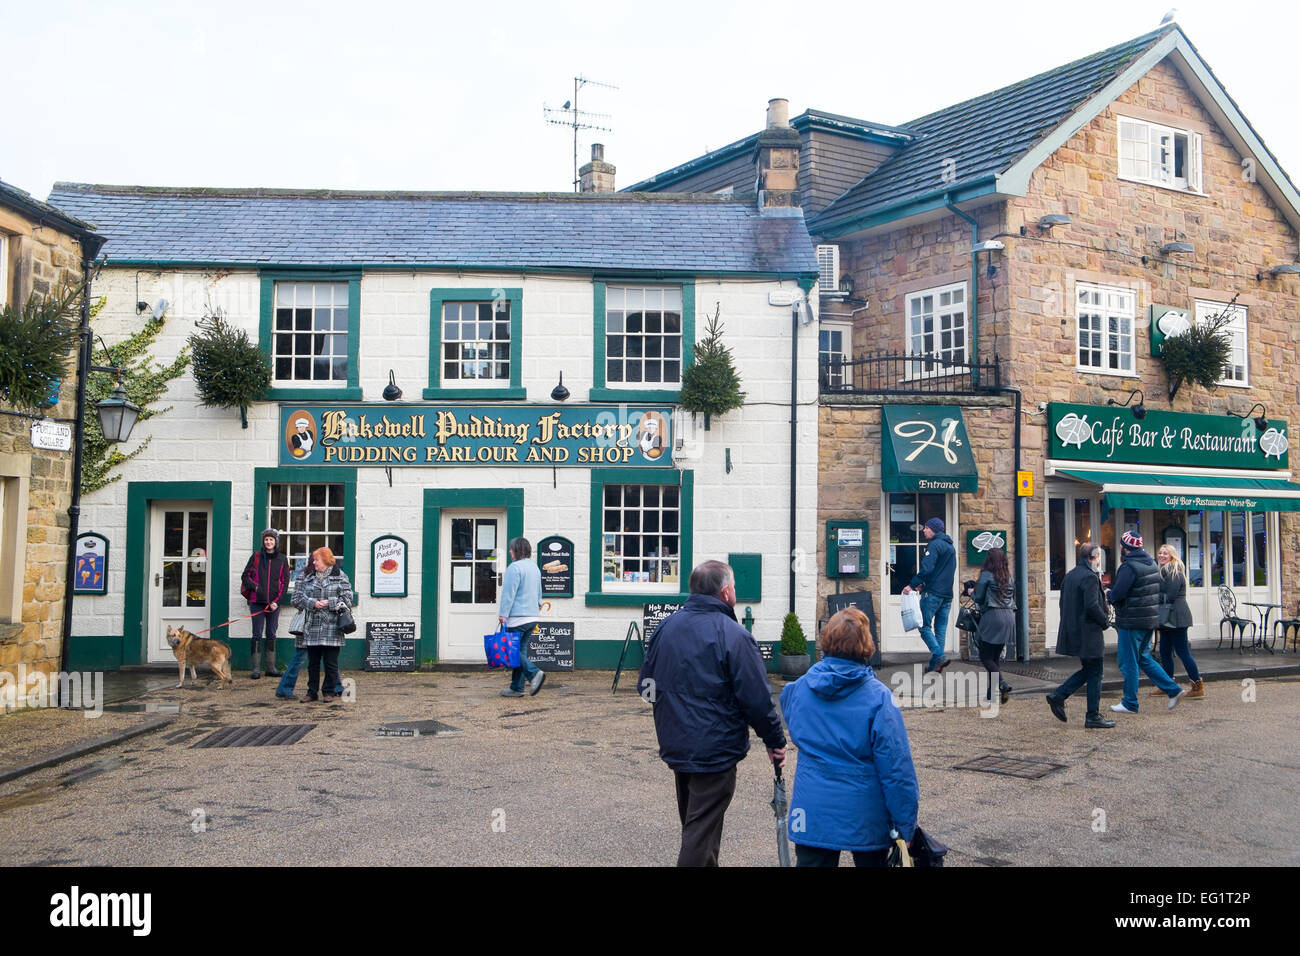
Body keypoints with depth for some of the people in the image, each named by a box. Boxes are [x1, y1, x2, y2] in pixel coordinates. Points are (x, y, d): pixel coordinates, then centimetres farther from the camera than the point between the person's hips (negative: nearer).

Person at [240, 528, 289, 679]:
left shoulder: (282, 559, 6)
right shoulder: (256, 557, 5)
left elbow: (285, 582, 5)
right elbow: (245, 576, 8)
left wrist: (277, 601, -5)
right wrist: (254, 586, -11)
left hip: (274, 603, 1)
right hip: (257, 602, -1)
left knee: (271, 635, 7)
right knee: (257, 635, -1)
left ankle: (271, 667, 13)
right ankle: (256, 668, 2)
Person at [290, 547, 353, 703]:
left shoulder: (340, 577, 4)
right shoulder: (306, 577, 13)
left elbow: (347, 599, -1)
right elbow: (297, 598, 5)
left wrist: (329, 603, -11)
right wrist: (313, 603, -11)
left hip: (331, 628, -3)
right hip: (311, 628, 3)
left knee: (331, 663, 2)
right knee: (312, 663, 9)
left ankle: (329, 692, 15)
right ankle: (312, 692, 19)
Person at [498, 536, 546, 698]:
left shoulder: (514, 568, -13)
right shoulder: (534, 567, 16)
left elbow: (509, 594, -16)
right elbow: (539, 593, 23)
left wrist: (503, 614, -14)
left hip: (517, 617, -9)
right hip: (532, 617, 9)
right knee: (520, 650, 11)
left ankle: (534, 673, -19)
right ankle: (517, 687, 12)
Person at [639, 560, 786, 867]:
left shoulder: (666, 626, 3)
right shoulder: (734, 635, -18)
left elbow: (646, 686, 11)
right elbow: (758, 699, -18)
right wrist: (775, 741, -5)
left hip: (675, 746, 7)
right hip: (716, 749, -7)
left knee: (693, 823, 24)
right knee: (701, 832, 1)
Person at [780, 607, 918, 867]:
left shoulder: (797, 689, -3)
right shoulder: (878, 697, -16)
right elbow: (896, 767, -15)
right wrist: (905, 826, -8)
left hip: (811, 815, 3)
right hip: (865, 816, -2)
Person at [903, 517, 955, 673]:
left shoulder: (935, 545, -10)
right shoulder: (950, 546, 20)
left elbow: (926, 568, -20)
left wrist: (912, 585, -15)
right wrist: (924, 584, 20)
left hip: (933, 593, -9)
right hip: (947, 594, 9)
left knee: (925, 626, -3)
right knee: (940, 629, 8)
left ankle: (939, 656, -16)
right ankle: (935, 665, 9)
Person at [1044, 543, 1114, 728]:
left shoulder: (1070, 576, 12)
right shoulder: (1090, 577, -16)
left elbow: (1063, 602, 16)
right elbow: (1092, 605, -23)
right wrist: (1105, 621, -8)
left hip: (1072, 632, 9)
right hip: (1088, 633, -9)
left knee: (1088, 670, 19)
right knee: (1094, 674, 1)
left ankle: (1058, 696, 12)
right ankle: (1093, 717, 6)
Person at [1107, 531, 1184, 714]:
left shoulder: (1129, 567, -18)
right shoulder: (1151, 564, 11)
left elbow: (1116, 595, -23)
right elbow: (1157, 591, 17)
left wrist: (1109, 593, 1)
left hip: (1132, 621, -9)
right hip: (1150, 619, 9)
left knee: (1128, 662, 2)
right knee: (1143, 658, 20)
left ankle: (1130, 704, 9)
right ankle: (1173, 690, 14)